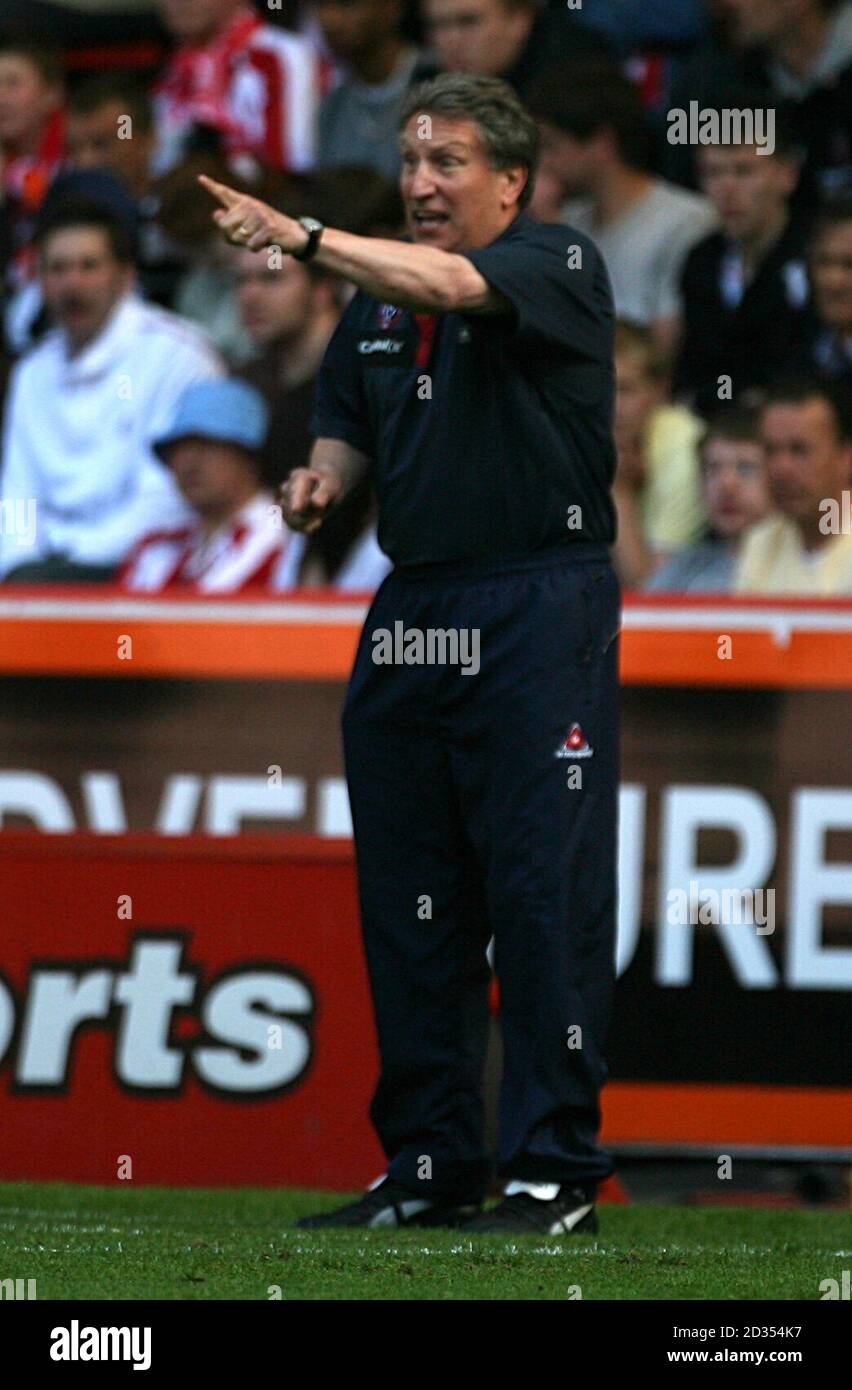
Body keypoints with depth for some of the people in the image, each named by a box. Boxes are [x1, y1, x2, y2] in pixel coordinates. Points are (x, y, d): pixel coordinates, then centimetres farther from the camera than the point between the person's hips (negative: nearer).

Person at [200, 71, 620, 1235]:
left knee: (545, 895, -8)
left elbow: (450, 284, -24)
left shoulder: (560, 269, -5)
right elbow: (348, 429, 24)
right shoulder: (374, 301, 15)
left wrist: (300, 237, -33)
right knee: (409, 907, 7)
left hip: (539, 613, -7)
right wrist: (321, 480, 0)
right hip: (409, 616, 7)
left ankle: (553, 1171, -5)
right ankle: (428, 1169, 13)